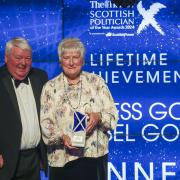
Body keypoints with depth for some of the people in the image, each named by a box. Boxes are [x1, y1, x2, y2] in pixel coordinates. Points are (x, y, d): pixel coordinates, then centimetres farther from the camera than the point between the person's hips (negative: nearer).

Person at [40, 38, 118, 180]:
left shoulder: (96, 82, 6)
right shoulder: (50, 87, 5)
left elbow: (113, 115, 3)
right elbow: (45, 122, -1)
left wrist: (99, 117, -18)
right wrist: (61, 137, -19)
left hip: (95, 155, 0)